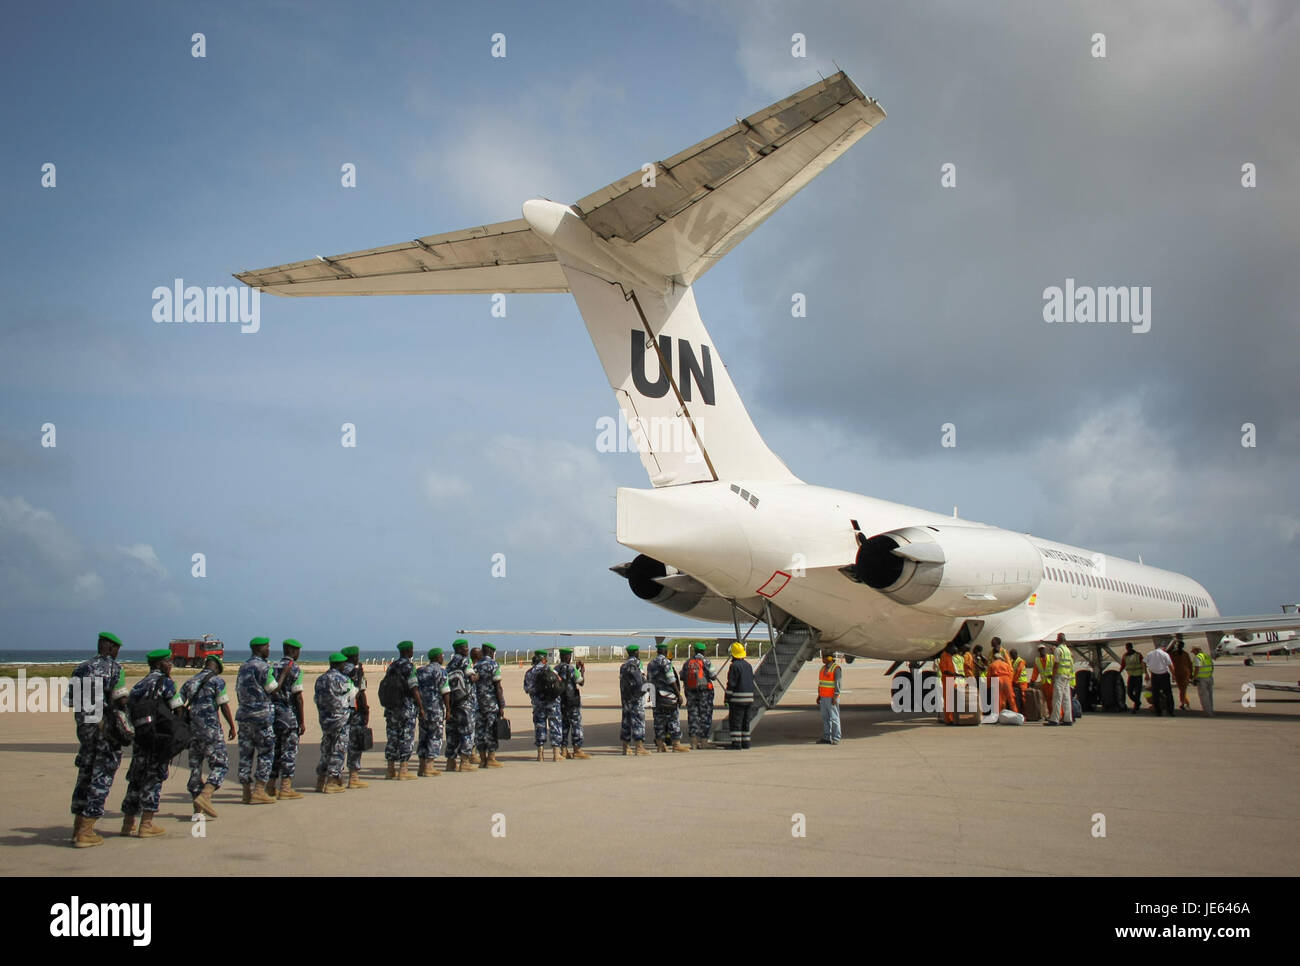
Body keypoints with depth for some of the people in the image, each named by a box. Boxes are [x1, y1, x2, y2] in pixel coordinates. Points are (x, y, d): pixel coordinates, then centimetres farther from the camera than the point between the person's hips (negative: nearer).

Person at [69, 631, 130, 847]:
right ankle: (85, 833, -3)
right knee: (102, 778, -1)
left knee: (85, 775, 16)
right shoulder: (114, 668, -7)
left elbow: (71, 700, 8)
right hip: (107, 728, -6)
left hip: (84, 729, 6)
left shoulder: (81, 669, 10)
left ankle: (79, 827, 20)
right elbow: (121, 700, -14)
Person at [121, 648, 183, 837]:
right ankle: (146, 825, -4)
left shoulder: (138, 686, 20)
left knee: (136, 779, 13)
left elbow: (130, 714, 16)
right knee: (154, 779, -2)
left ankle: (128, 824, 18)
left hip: (139, 736, 7)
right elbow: (178, 710, -8)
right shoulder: (165, 682, -2)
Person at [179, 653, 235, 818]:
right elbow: (224, 706, -6)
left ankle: (198, 808, 12)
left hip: (191, 729, 6)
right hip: (210, 728, -6)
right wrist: (232, 726, 2)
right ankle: (205, 796, -24)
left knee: (195, 766, 12)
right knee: (220, 764, -3)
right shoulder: (217, 681, -1)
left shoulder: (189, 682, 16)